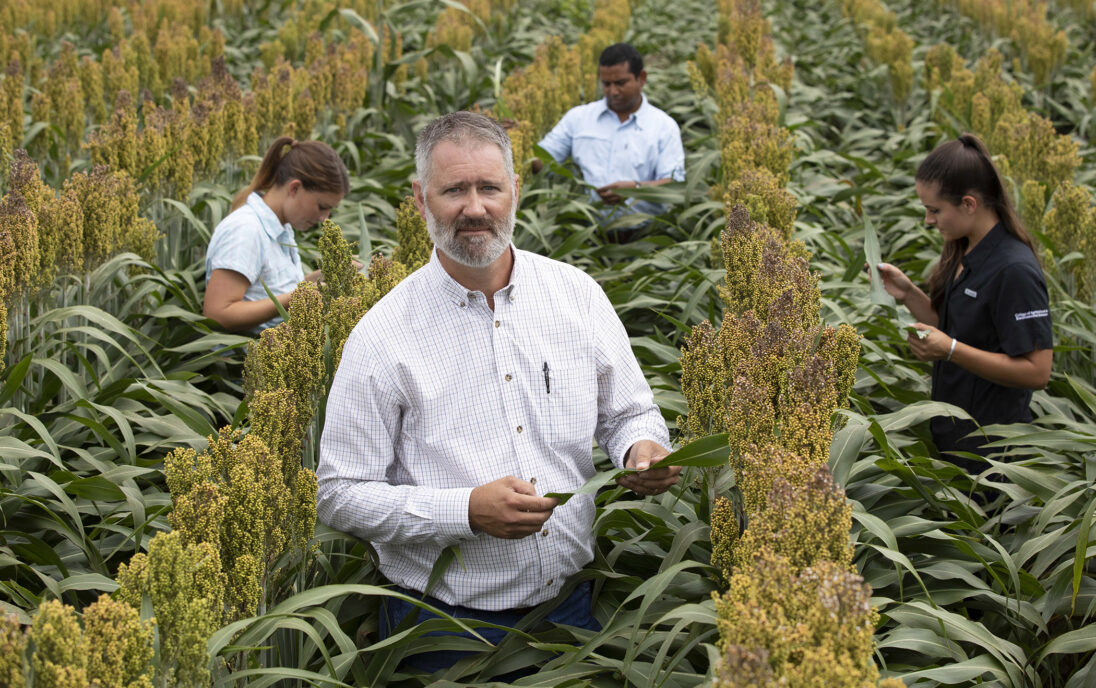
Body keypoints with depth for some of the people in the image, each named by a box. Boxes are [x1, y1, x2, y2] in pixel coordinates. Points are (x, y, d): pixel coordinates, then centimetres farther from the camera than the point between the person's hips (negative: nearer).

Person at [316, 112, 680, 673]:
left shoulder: (579, 295, -1)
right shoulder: (383, 337, -12)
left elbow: (629, 415, 11)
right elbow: (340, 497, -11)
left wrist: (644, 450, -13)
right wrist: (467, 510, -23)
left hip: (569, 605, 3)